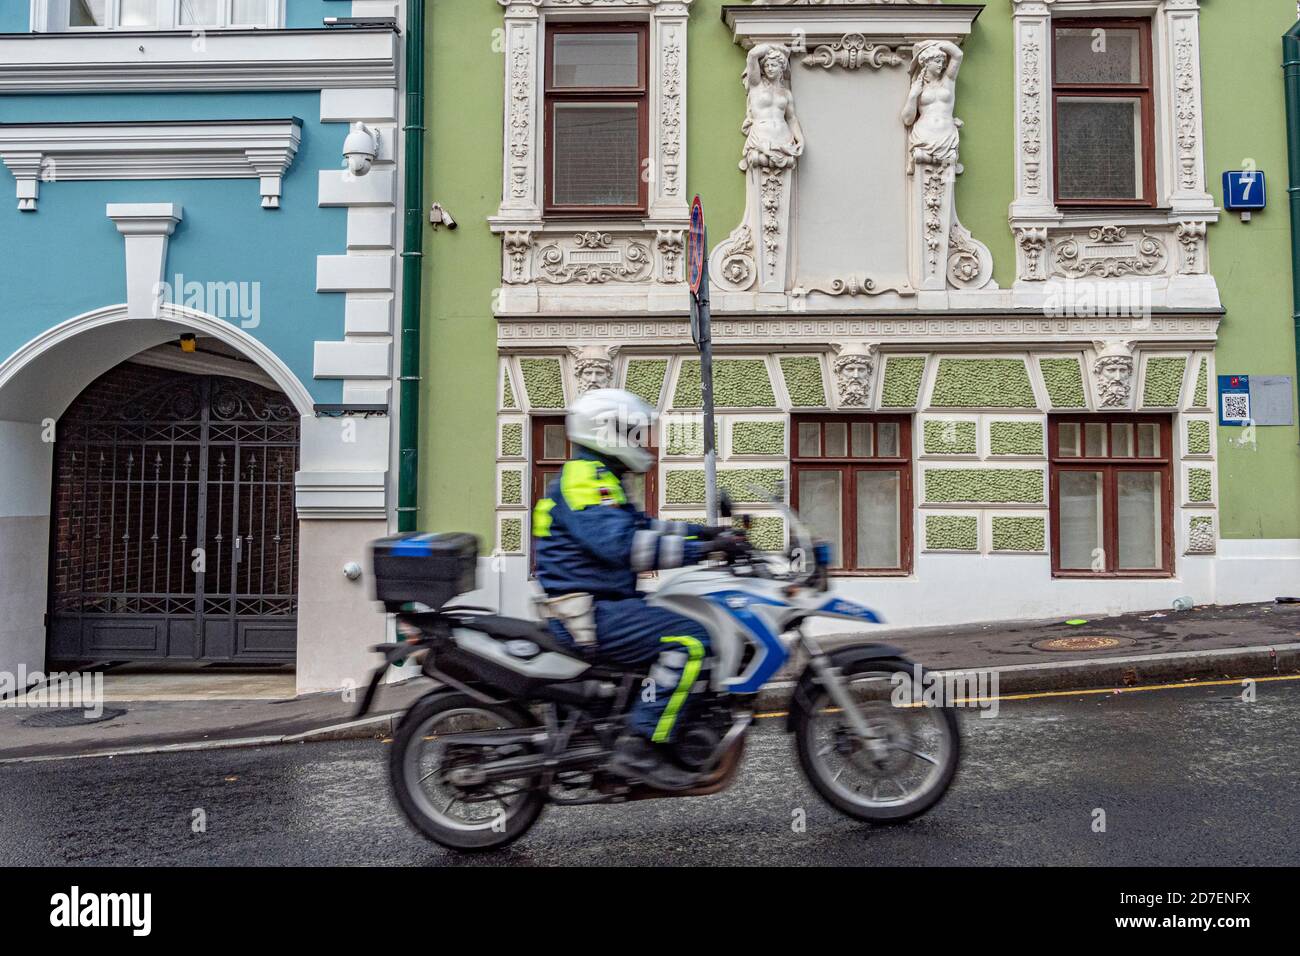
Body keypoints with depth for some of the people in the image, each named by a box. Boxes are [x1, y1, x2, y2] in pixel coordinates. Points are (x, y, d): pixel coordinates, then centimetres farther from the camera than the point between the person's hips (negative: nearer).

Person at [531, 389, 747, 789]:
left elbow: (642, 527, 24)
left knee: (694, 622, 18)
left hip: (597, 608, 11)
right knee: (690, 638, -23)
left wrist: (707, 532, 12)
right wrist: (702, 547, -27)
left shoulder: (597, 478, 21)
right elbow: (619, 544, -27)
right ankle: (641, 747, -21)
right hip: (590, 615, -11)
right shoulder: (585, 477, -13)